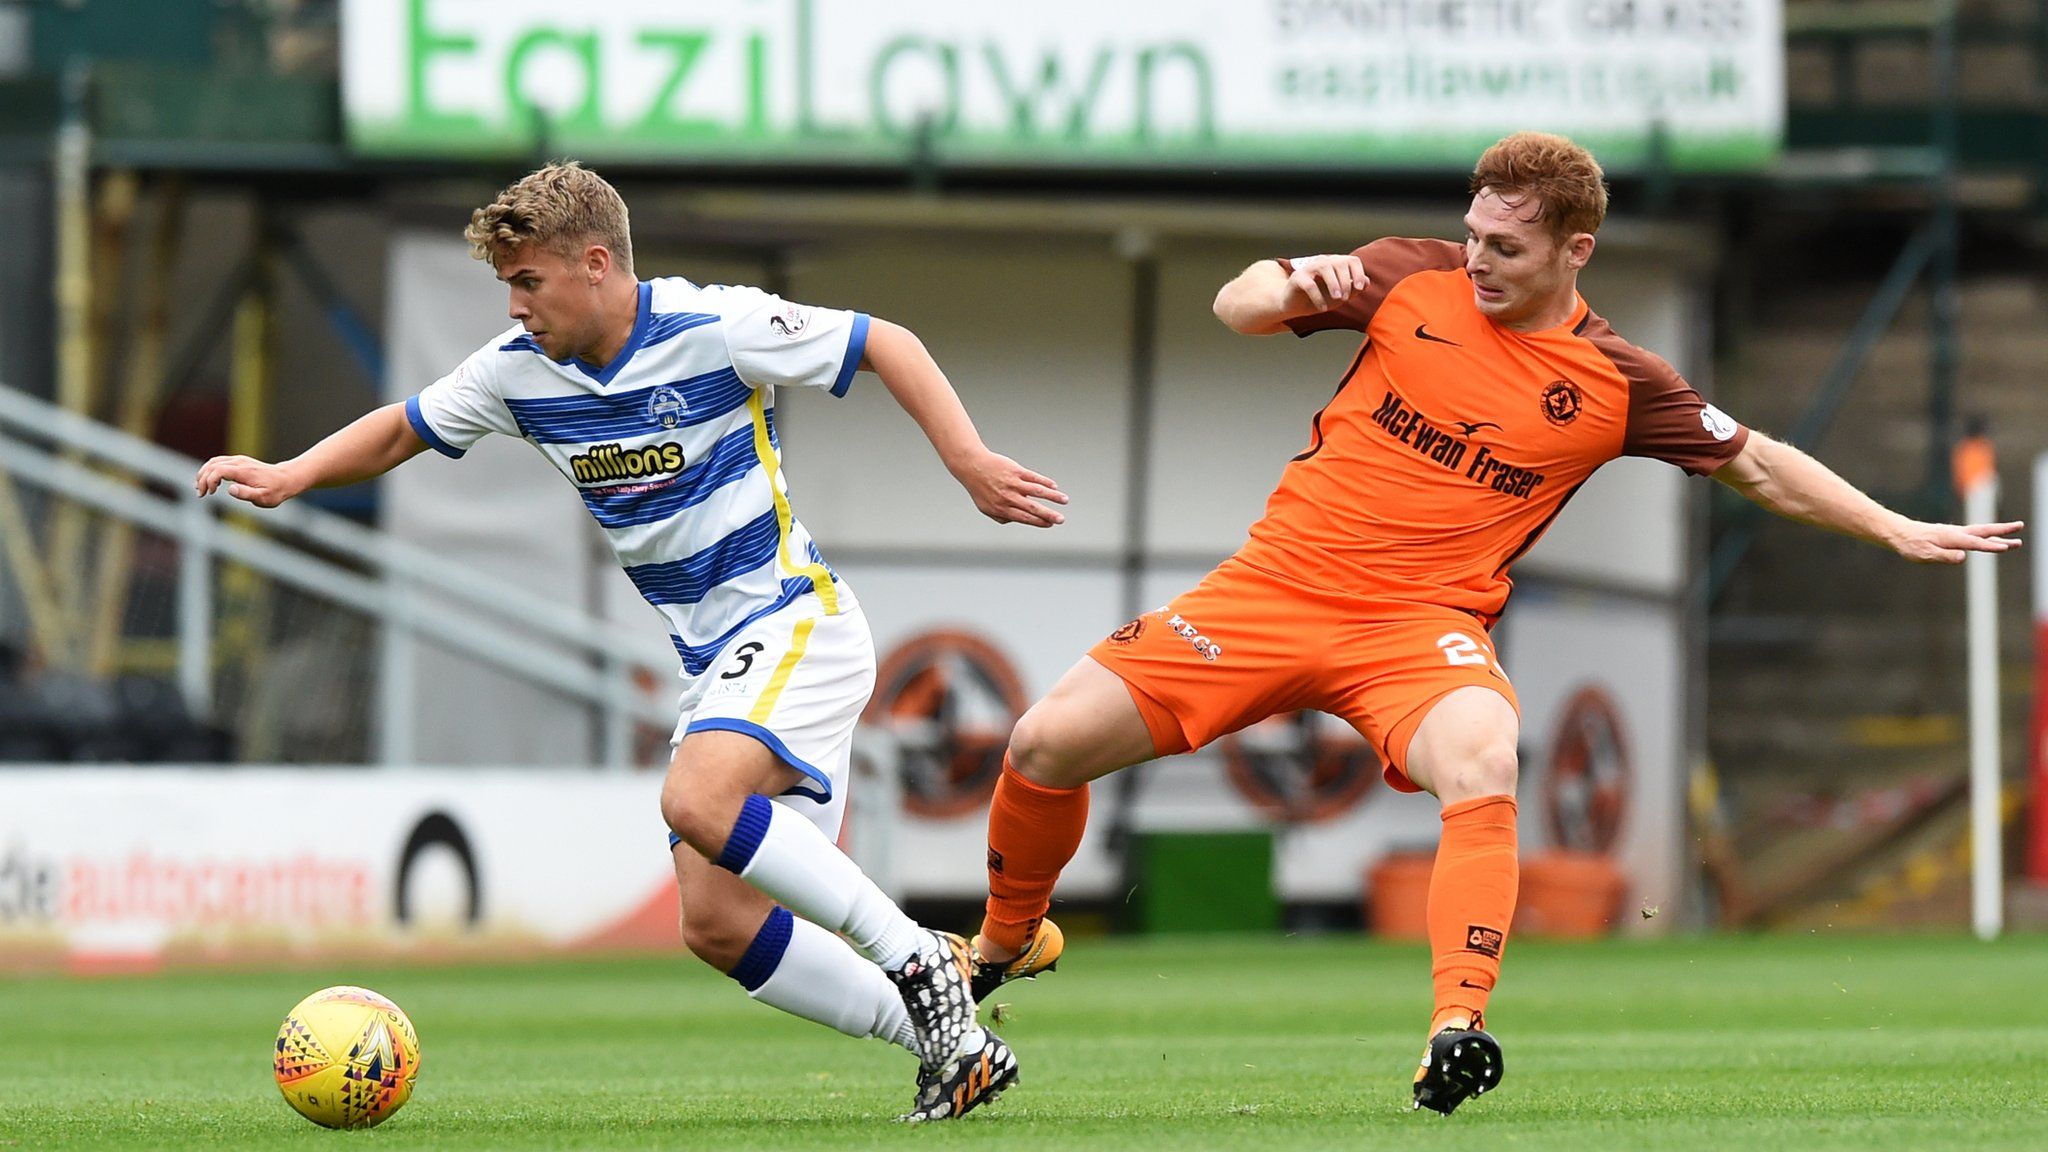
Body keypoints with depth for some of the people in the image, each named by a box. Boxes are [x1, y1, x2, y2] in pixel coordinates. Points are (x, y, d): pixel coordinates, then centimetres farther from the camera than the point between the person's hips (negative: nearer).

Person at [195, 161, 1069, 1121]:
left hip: (795, 623, -7)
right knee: (717, 925, -5)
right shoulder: (520, 370, 3)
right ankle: (950, 1044, 2)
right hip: (714, 663, 7)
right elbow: (402, 429, 16)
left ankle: (918, 960, -22)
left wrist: (968, 460, -14)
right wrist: (288, 476, 0)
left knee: (697, 798, -33)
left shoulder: (712, 328, -14)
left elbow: (885, 344, -6)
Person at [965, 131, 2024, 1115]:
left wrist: (1898, 531, 5)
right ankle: (1006, 943, 21)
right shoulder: (1413, 281, 1)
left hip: (1421, 624, -2)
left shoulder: (1615, 385, 0)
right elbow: (1235, 309, 5)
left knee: (1484, 765, -36)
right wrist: (1292, 288, -18)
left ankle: (1455, 1038, -39)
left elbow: (1760, 467, 11)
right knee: (1047, 744, -7)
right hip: (1276, 581, 2)